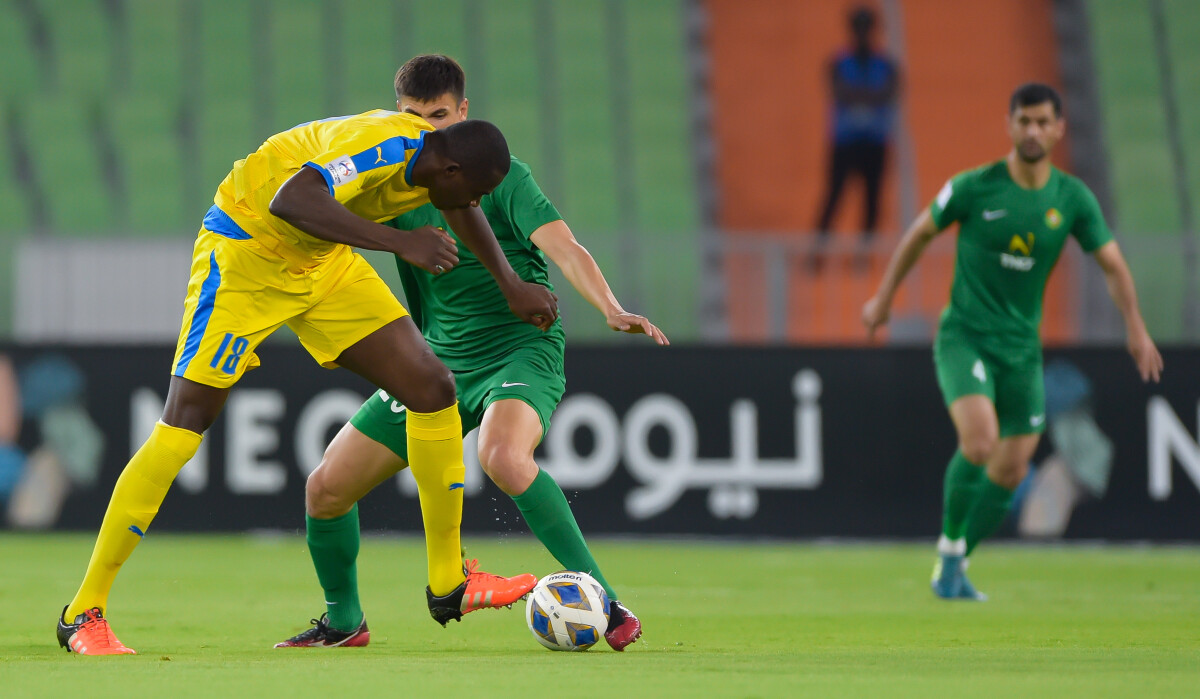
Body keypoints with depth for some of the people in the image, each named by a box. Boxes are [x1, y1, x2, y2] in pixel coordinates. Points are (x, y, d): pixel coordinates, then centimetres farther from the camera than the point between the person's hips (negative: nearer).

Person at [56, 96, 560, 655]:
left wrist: (511, 285, 20)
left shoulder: (436, 154, -6)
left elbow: (461, 210, 20)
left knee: (432, 387, -1)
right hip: (245, 248, -8)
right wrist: (400, 242, -50)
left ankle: (449, 583, 12)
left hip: (323, 262, 8)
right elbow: (290, 201, -50)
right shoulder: (383, 147, -33)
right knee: (184, 423, -13)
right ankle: (83, 615, -7)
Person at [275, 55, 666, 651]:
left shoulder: (498, 175, -12)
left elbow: (563, 248, -24)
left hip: (520, 350, -6)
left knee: (503, 456, -39)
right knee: (325, 489, 1)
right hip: (440, 362, 6)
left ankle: (607, 605, -31)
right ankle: (342, 620, 27)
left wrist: (611, 310, -40)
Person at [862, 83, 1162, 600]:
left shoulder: (1073, 199, -2)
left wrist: (1135, 328, -12)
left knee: (1011, 470, 5)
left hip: (1021, 345, 4)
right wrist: (883, 299, 11)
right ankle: (950, 549, -6)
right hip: (964, 336, -4)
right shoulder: (974, 187, -10)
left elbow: (1112, 265, 2)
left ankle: (953, 570, 22)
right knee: (980, 441, -26)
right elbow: (920, 234, 4)